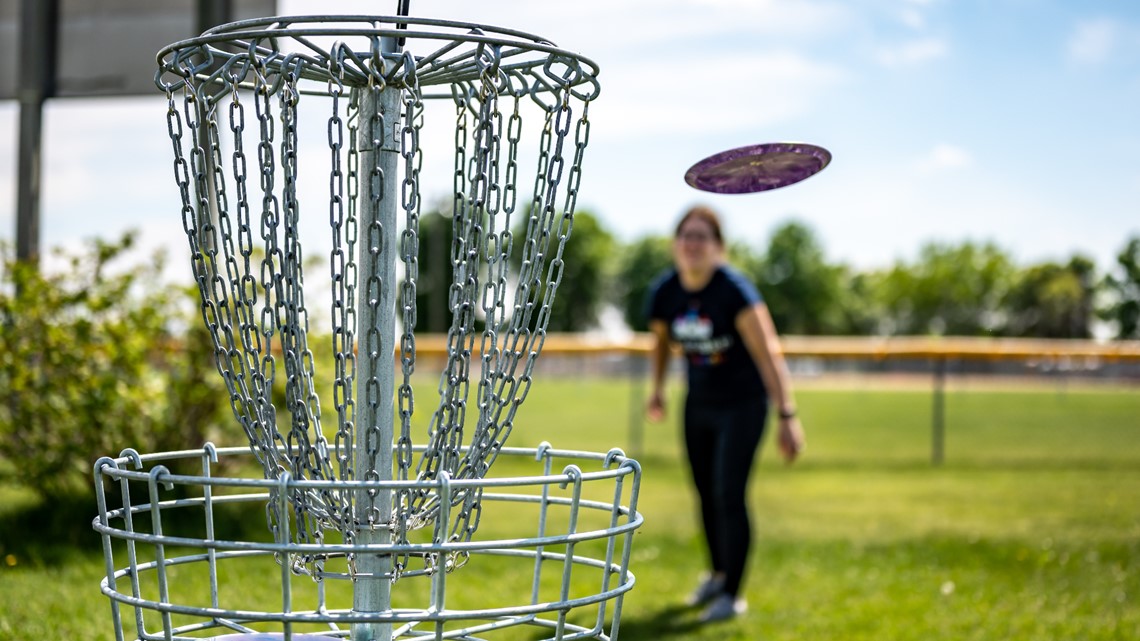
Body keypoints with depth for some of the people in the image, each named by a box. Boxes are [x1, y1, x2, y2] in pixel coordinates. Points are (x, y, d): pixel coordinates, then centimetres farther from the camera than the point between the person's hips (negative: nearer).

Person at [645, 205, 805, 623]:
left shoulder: (734, 290, -25)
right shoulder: (664, 293, -9)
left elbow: (768, 353, -30)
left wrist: (787, 416, -35)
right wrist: (658, 391, 13)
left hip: (742, 403, -5)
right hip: (698, 403, 5)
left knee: (729, 494, -10)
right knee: (705, 492, 11)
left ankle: (731, 595, 5)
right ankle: (718, 573, 35)